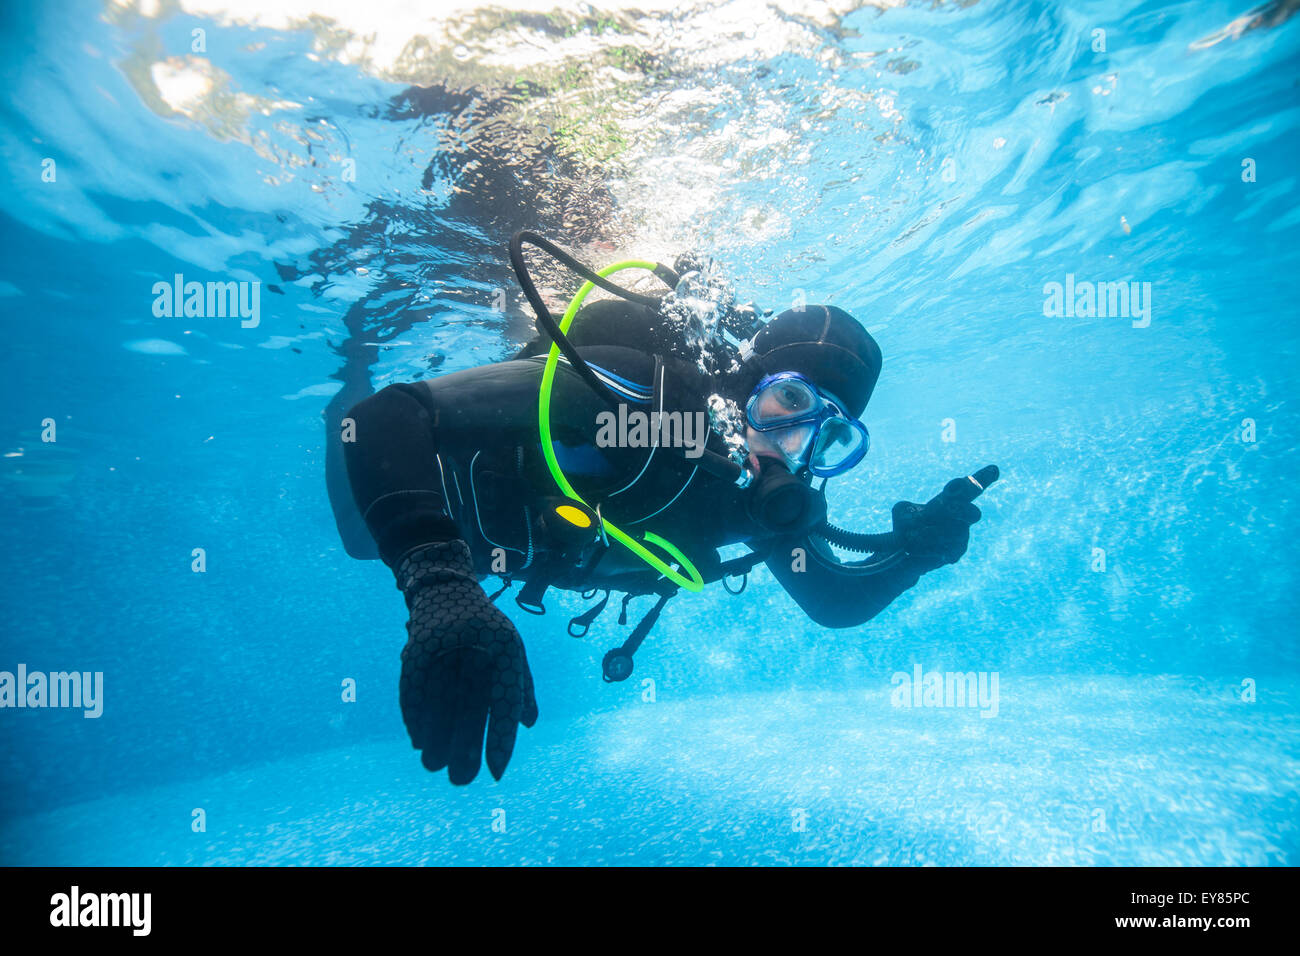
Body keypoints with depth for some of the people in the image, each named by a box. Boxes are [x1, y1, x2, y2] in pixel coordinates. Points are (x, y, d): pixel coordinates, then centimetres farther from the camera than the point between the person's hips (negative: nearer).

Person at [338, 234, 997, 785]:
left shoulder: (775, 498, -26)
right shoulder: (632, 390, -47)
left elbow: (834, 602, -12)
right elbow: (389, 415, -53)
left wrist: (912, 553, -33)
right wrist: (441, 588, -69)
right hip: (461, 488, -4)